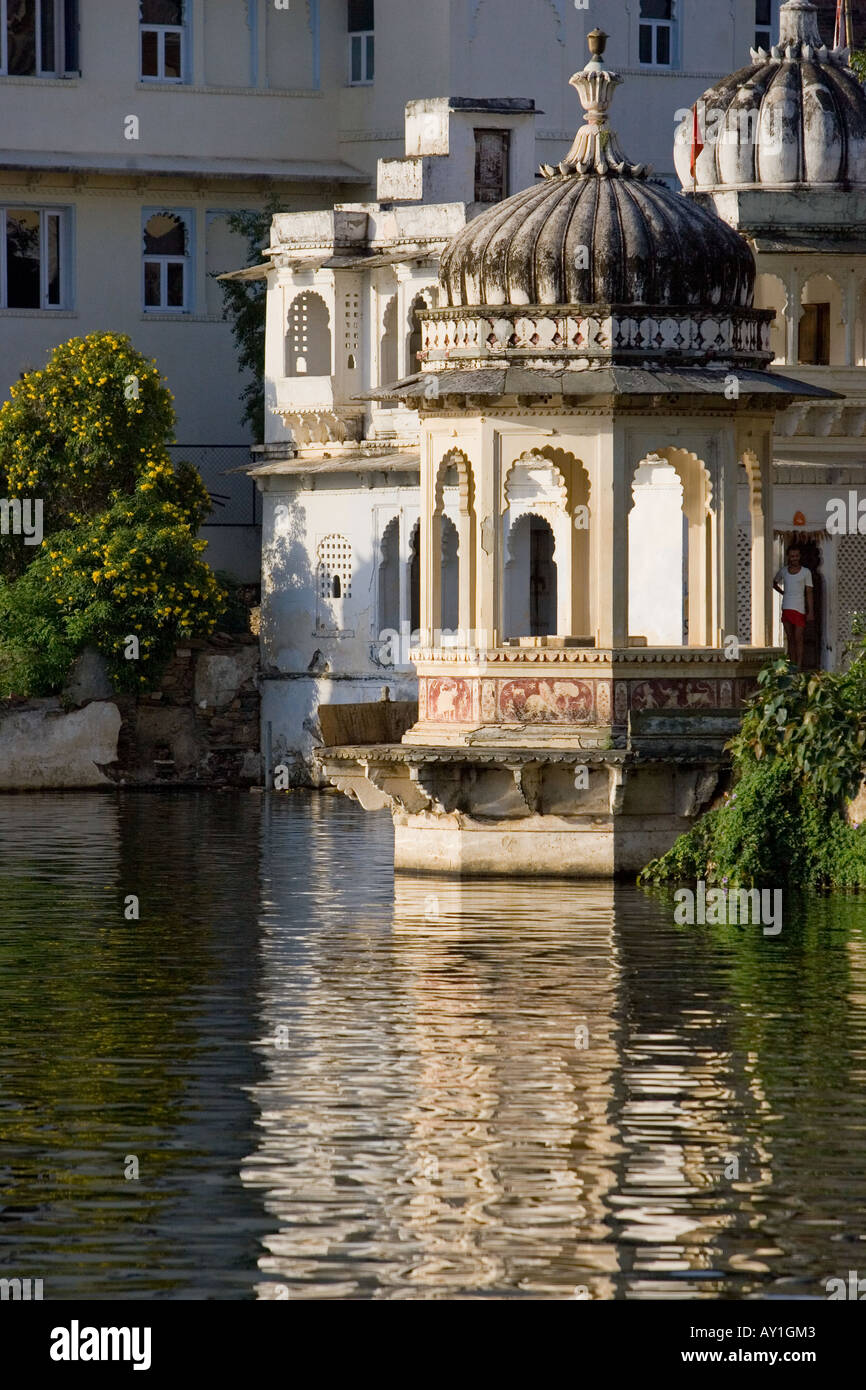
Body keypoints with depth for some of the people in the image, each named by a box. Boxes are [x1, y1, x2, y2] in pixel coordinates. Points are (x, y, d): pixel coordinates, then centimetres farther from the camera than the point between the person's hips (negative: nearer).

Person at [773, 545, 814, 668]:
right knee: (790, 639, 6)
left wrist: (810, 612, -7)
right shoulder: (783, 571, 10)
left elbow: (809, 592, -2)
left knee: (798, 639, -9)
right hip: (786, 609, 4)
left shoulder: (806, 572, 0)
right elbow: (775, 583, 30)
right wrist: (782, 592, 12)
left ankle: (799, 667, -11)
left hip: (799, 609, -4)